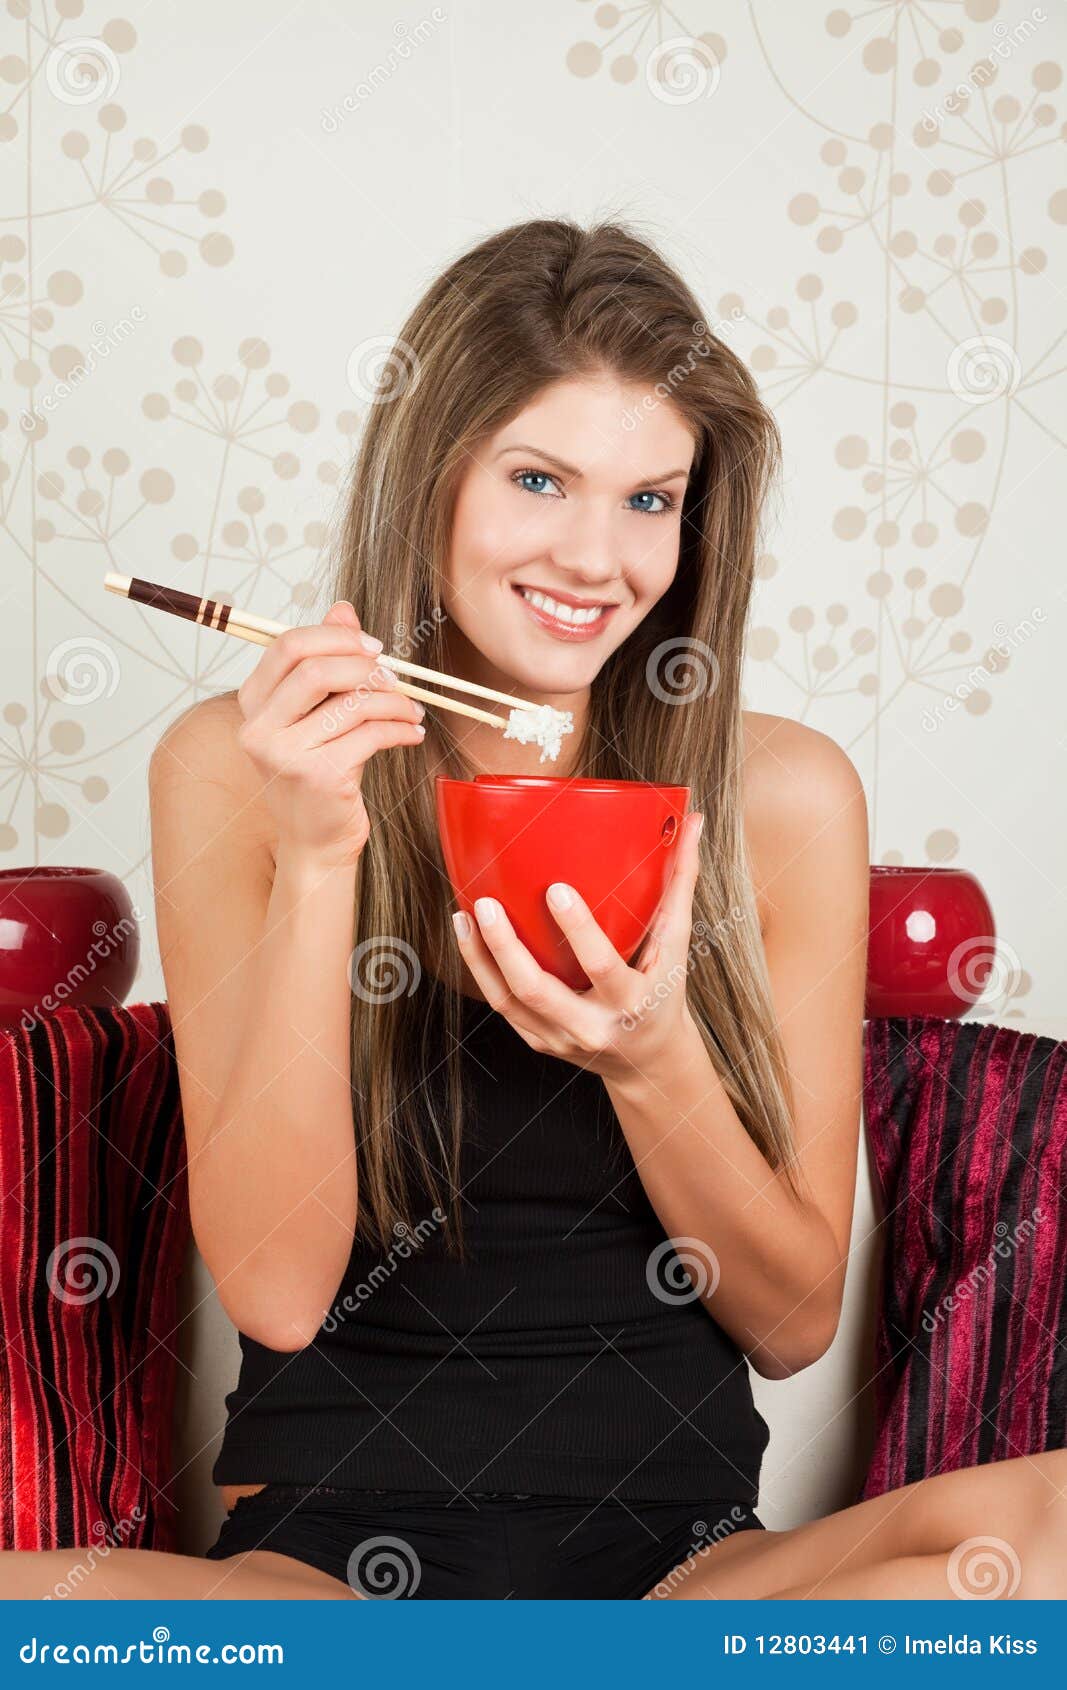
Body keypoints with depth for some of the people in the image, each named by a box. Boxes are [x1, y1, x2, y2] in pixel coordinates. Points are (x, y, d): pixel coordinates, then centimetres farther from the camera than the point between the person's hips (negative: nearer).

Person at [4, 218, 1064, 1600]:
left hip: (679, 1547, 2)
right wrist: (318, 860, -20)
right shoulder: (231, 769, -4)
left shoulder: (785, 797, -2)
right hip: (319, 1550, -1)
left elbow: (796, 1324, 0)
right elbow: (276, 1292, -10)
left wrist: (652, 1058, -18)